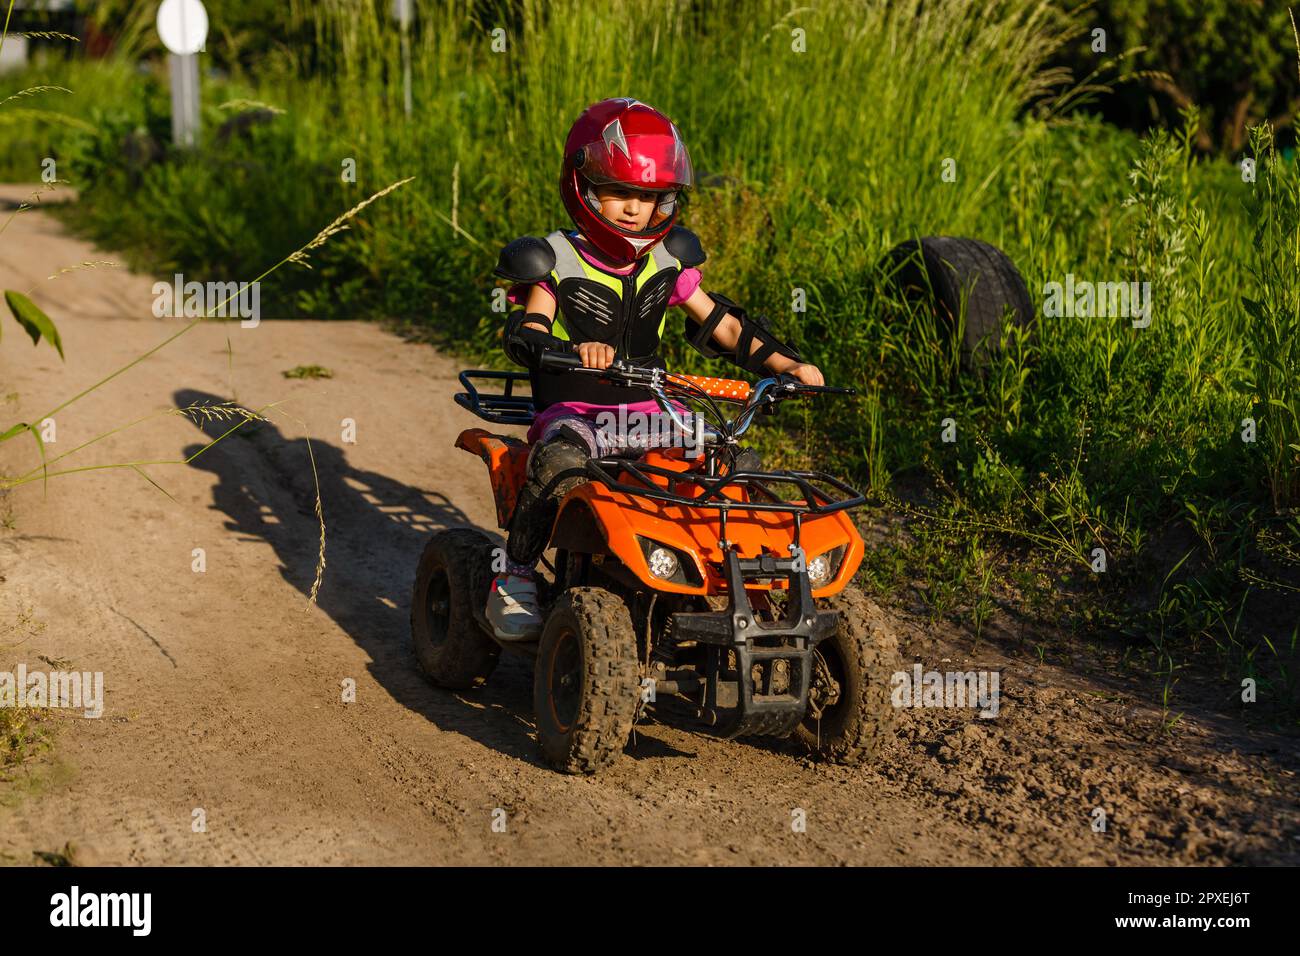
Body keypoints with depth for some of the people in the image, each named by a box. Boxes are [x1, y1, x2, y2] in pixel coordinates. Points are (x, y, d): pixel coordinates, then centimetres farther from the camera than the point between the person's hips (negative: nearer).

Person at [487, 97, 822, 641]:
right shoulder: (555, 263, -2)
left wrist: (785, 363, 4)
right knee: (560, 458, -37)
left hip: (649, 412, 4)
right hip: (574, 410, -4)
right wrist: (574, 349, -36)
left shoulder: (668, 264, 11)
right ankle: (513, 580, -21)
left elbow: (720, 324, 16)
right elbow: (525, 334, -14)